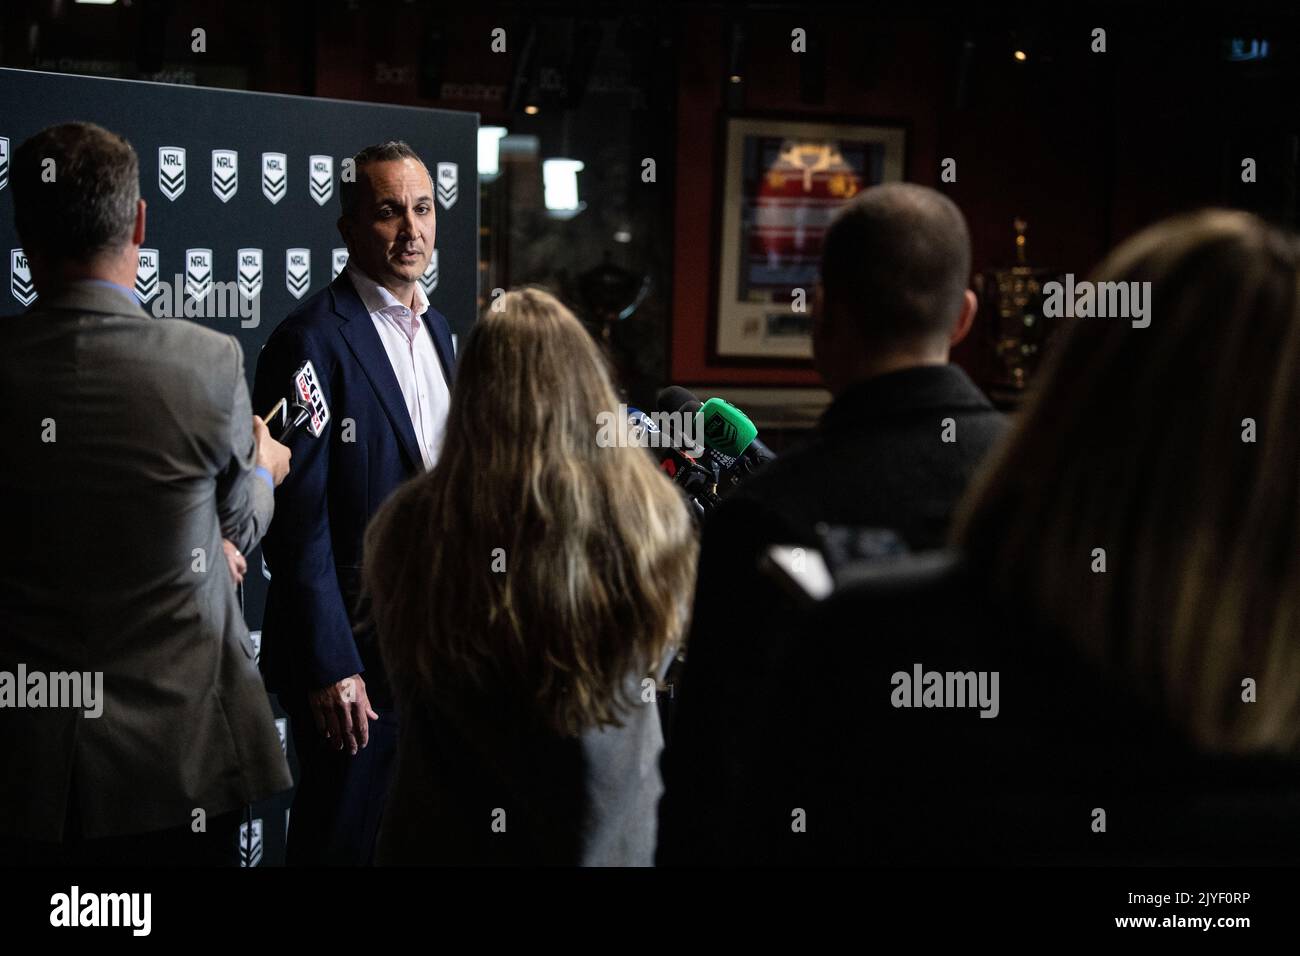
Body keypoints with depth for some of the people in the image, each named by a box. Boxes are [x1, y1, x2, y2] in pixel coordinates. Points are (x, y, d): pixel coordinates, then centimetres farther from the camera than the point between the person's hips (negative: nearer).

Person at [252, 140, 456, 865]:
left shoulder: (437, 329, 11)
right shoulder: (312, 341, -15)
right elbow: (298, 522, -18)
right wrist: (331, 668, -20)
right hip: (356, 651, -8)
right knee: (343, 841, 4)